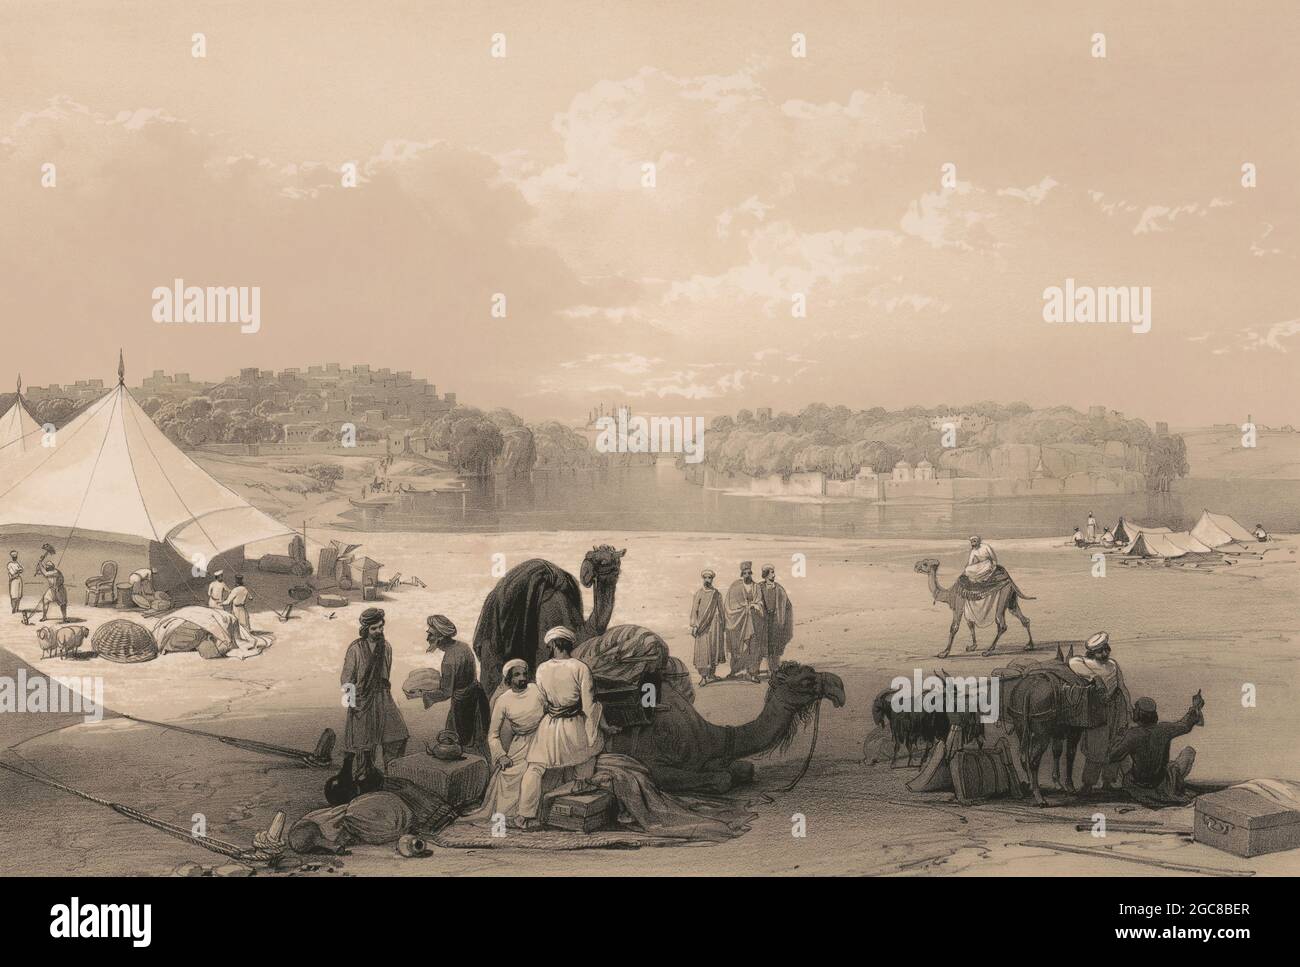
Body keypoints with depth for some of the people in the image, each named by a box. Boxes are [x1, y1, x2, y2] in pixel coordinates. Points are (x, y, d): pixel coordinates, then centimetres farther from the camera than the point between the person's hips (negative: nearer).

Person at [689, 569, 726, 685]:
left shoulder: (717, 594, 8)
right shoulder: (699, 594, 3)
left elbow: (721, 611, 12)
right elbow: (694, 610, 1)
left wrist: (723, 626, 10)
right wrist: (694, 625, -8)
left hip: (715, 624, 2)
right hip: (702, 625, -2)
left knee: (714, 649, 4)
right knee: (702, 650, -7)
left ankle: (711, 674, 14)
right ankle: (703, 676, -7)